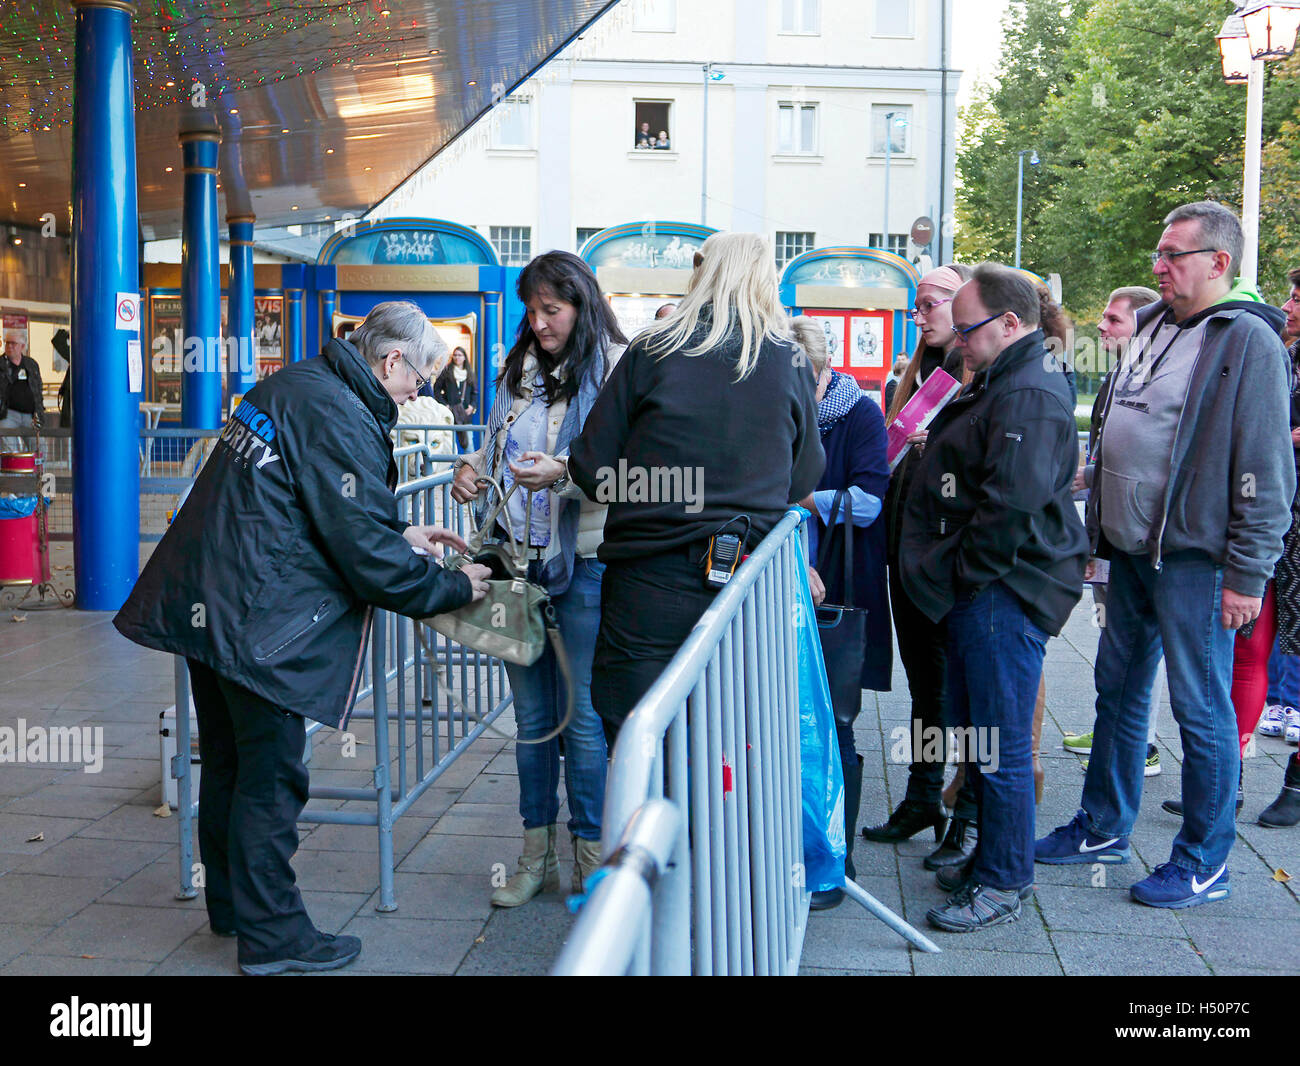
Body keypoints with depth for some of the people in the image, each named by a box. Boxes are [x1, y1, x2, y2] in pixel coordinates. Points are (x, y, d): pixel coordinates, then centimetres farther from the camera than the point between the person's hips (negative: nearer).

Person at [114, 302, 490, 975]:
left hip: (204, 605, 10)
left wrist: (401, 536, 19)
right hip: (258, 619, -10)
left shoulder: (290, 385, 13)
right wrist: (452, 589, -5)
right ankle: (271, 934, 13)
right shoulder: (341, 419, -19)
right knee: (271, 776, 1)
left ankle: (230, 904, 36)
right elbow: (367, 553, -19)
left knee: (227, 762, 20)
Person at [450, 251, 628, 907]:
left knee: (583, 715, 2)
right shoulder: (519, 371, 14)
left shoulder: (616, 368, -7)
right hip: (519, 559, 6)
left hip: (584, 564, -6)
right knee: (530, 714, 13)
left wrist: (565, 472, -28)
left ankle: (591, 859, 17)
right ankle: (537, 857, 25)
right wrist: (473, 469, 4)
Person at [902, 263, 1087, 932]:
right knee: (973, 737, 18)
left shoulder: (1029, 397, -18)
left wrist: (962, 573, -16)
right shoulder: (999, 384, 18)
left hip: (1004, 598, -11)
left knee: (999, 748, -2)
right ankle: (992, 856, 32)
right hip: (977, 594, 11)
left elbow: (1011, 506, -26)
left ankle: (1003, 884, 10)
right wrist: (950, 576, 19)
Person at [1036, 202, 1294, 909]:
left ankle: (1204, 863, 14)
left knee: (1201, 707, 1)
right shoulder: (1152, 327, 13)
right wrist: (1099, 528, 18)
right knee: (1118, 689, 16)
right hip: (1130, 550, 8)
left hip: (1192, 556, -8)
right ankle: (1103, 829, 30)